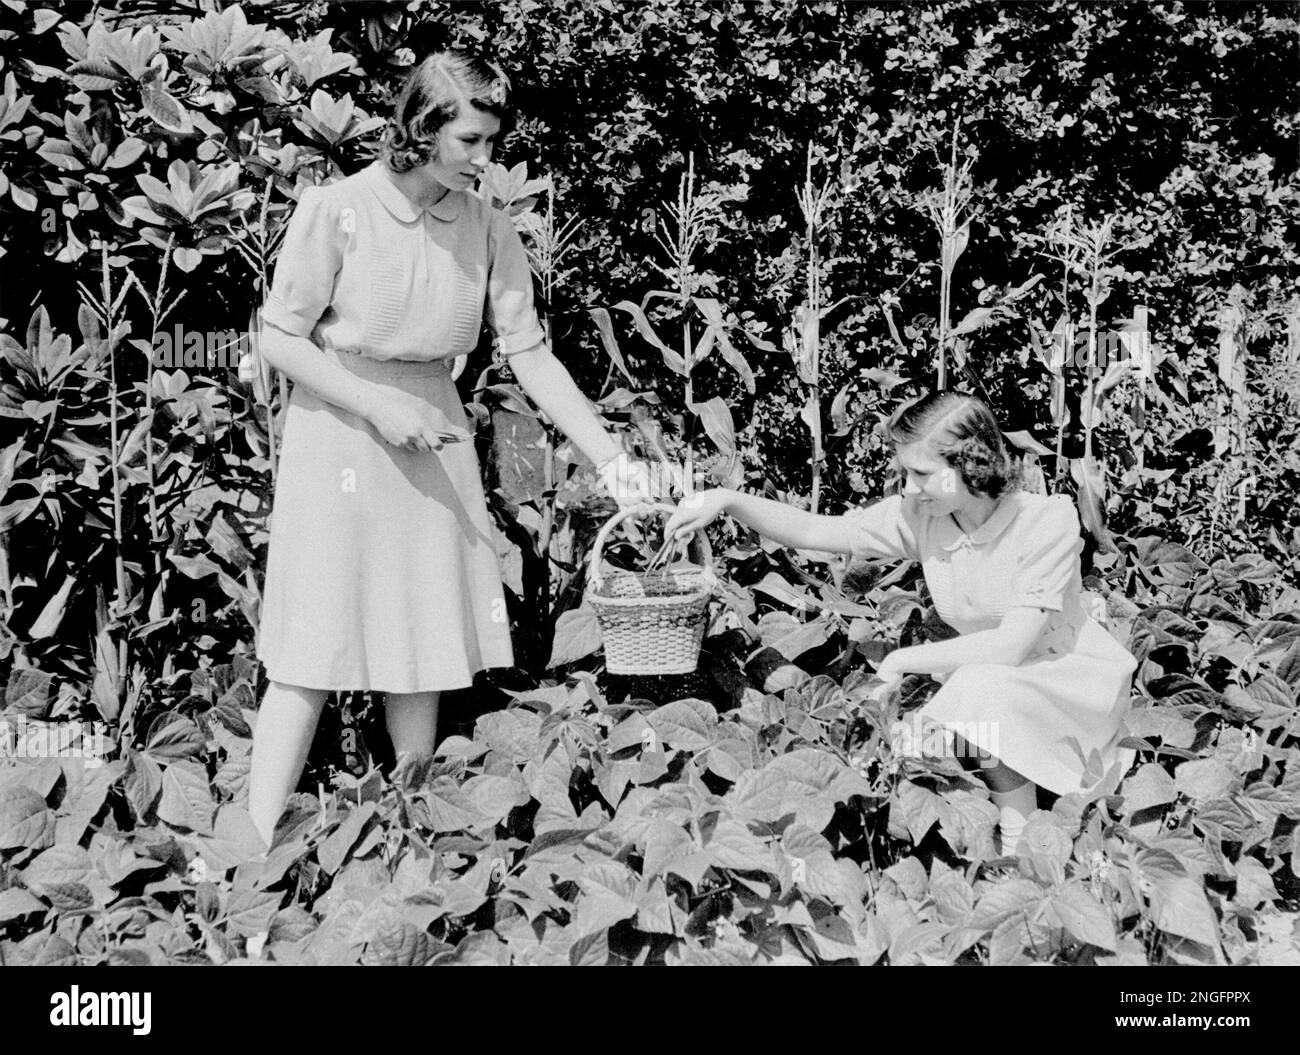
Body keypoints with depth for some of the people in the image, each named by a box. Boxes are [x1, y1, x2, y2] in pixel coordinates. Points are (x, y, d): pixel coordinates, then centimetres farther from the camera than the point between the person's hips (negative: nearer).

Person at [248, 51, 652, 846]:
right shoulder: (337, 211, -13)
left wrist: (610, 458, -6)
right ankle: (255, 853, 3)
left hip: (434, 442, 5)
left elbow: (529, 351, 0)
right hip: (339, 435, -4)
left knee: (427, 646, 10)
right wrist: (377, 406, -17)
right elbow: (280, 339, -8)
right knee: (312, 652, -4)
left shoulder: (485, 228, -1)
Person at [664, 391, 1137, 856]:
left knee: (982, 694, -33)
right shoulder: (919, 517, -10)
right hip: (993, 679, 6)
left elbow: (1012, 645, -31)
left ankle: (1020, 853, -16)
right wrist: (729, 500, -24)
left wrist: (902, 660, -24)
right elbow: (812, 531, -9)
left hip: (1075, 675, -6)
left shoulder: (1048, 520, -26)